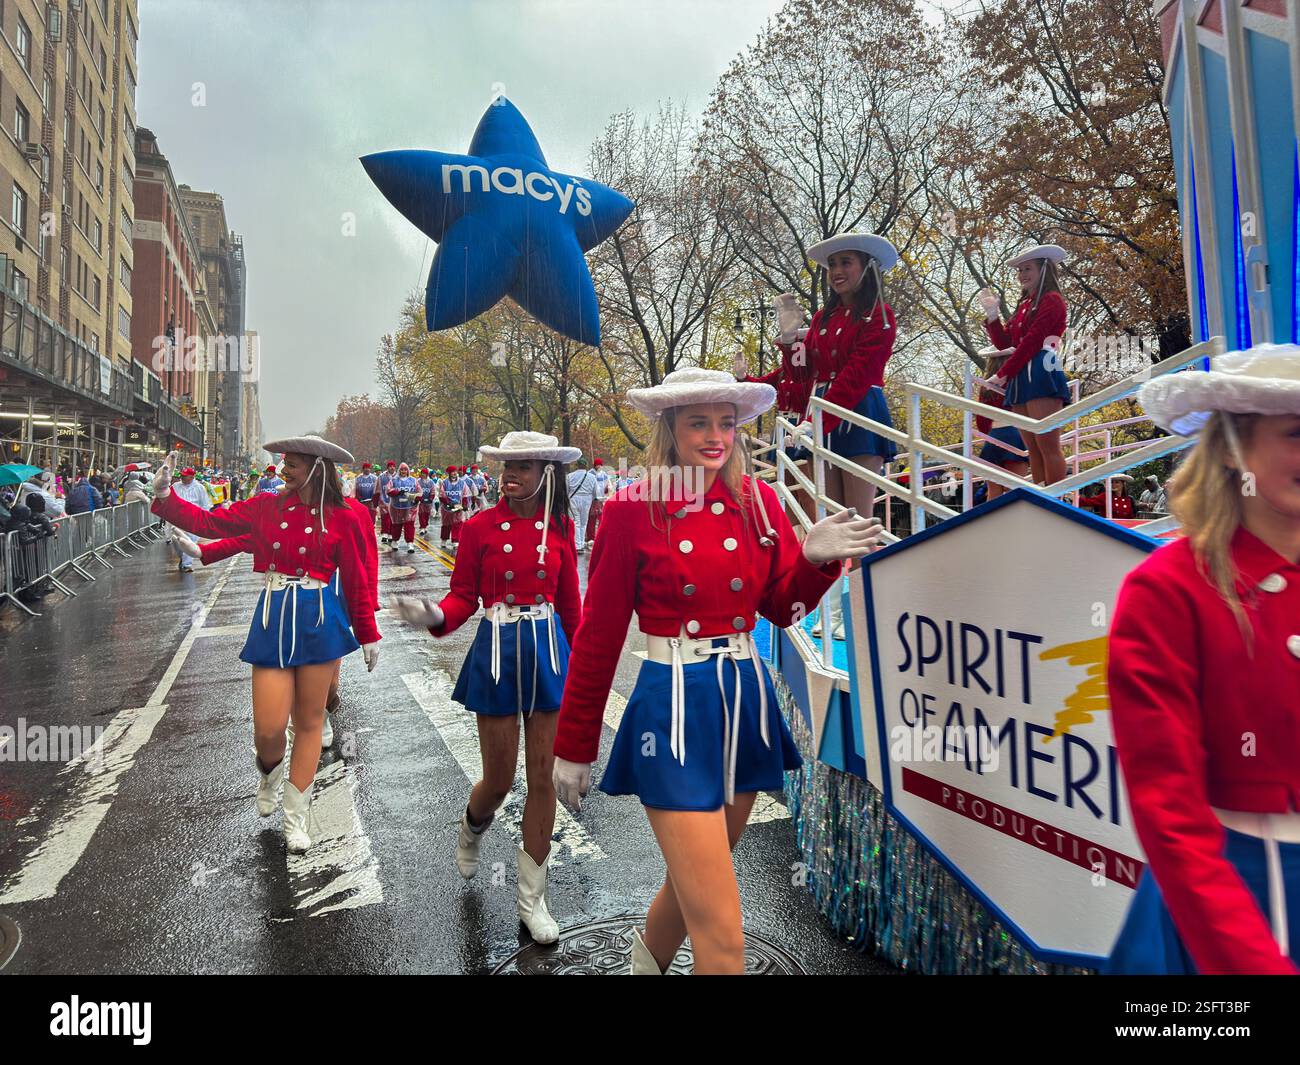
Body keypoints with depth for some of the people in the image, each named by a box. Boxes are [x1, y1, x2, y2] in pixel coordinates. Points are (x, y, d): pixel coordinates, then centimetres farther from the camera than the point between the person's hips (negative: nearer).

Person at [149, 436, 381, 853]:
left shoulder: (342, 519, -4)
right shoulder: (266, 506, 4)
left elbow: (357, 582, 0)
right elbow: (208, 522, 7)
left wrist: (368, 634, 5)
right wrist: (165, 496, -7)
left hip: (319, 622, -2)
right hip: (273, 619, 2)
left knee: (309, 722, 9)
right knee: (269, 728, 0)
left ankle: (296, 816, 26)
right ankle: (269, 774, 38)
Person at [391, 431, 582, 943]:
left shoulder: (559, 526, 0)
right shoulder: (480, 526, -4)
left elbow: (569, 601, 7)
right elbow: (464, 596, -2)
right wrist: (434, 615, -24)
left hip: (548, 649, 1)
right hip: (498, 651, -1)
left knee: (542, 778, 7)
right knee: (499, 779, 8)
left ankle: (532, 897, 24)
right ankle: (472, 828, 46)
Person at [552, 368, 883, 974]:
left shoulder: (758, 501, 3)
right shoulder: (634, 510, -9)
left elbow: (782, 607, 8)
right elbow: (598, 635, -5)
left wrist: (815, 559, -13)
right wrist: (573, 748, 0)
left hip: (746, 700, 5)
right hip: (674, 708, -5)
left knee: (695, 879, 25)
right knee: (720, 931, -6)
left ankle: (647, 958, 55)